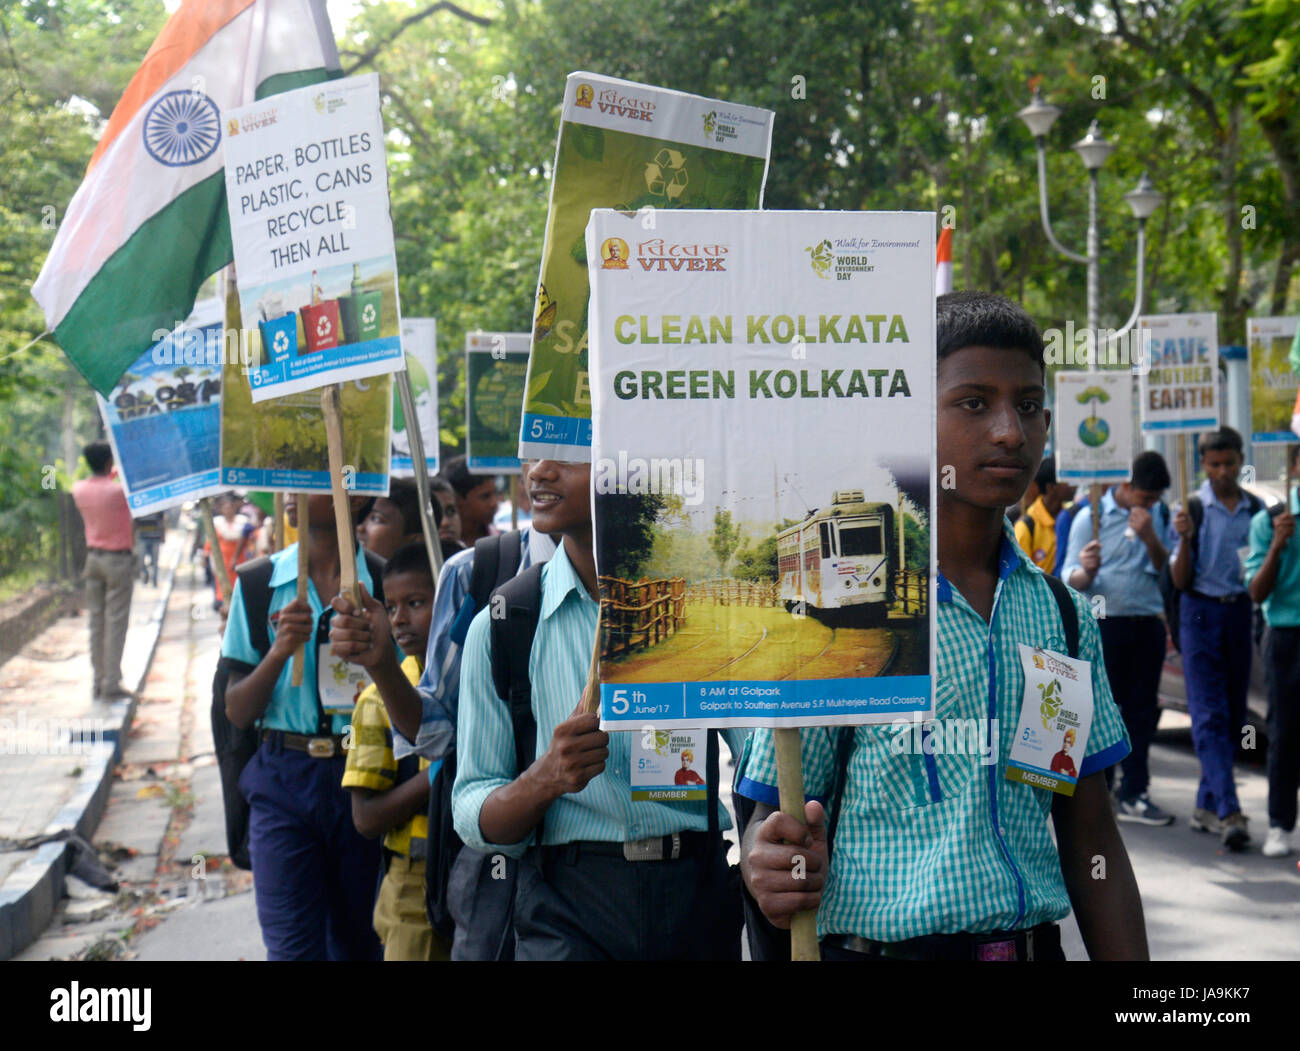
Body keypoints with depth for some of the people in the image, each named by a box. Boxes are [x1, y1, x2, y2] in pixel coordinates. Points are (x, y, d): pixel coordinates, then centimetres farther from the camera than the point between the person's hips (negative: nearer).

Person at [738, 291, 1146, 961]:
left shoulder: (1060, 614, 5)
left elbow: (1090, 842, 8)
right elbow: (773, 819, -7)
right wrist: (768, 867, -29)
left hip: (1037, 943, 5)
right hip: (882, 944, -4)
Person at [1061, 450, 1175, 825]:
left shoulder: (1159, 516, 10)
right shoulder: (1091, 517, -1)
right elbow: (1069, 577, -3)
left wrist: (1150, 537, -11)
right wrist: (1086, 572, -26)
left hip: (1147, 625, 4)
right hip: (1103, 623, -4)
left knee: (1142, 710, 6)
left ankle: (1133, 795, 12)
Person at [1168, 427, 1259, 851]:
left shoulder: (1255, 509, 8)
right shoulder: (1191, 509, -2)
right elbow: (1180, 580, -2)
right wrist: (1185, 539, -18)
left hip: (1240, 612, 4)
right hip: (1202, 613, -4)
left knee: (1233, 716, 7)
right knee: (1210, 716, -11)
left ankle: (1207, 805, 18)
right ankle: (1229, 811, -19)